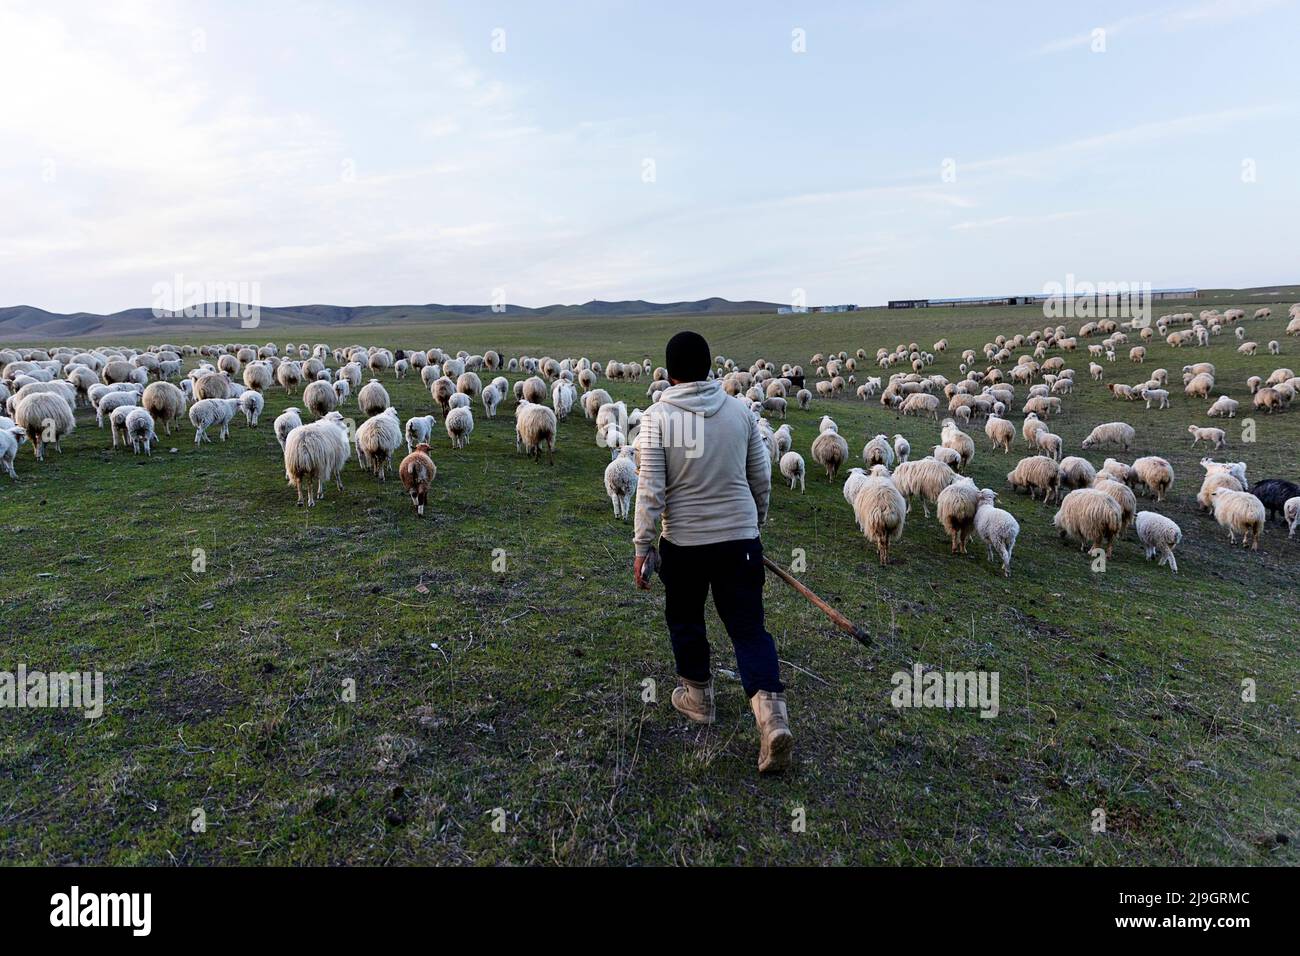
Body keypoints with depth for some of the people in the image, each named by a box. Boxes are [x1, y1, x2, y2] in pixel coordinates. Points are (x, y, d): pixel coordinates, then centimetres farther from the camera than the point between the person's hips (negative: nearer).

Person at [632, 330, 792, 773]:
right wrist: (755, 520, 23)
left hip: (682, 541, -2)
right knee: (748, 626, 7)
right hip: (740, 538, 2)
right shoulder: (740, 410, -1)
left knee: (684, 619, 21)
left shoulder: (657, 417, -10)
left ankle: (698, 697, 36)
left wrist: (643, 546, -4)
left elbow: (649, 489, -13)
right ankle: (772, 714, -8)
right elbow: (762, 478, 6)